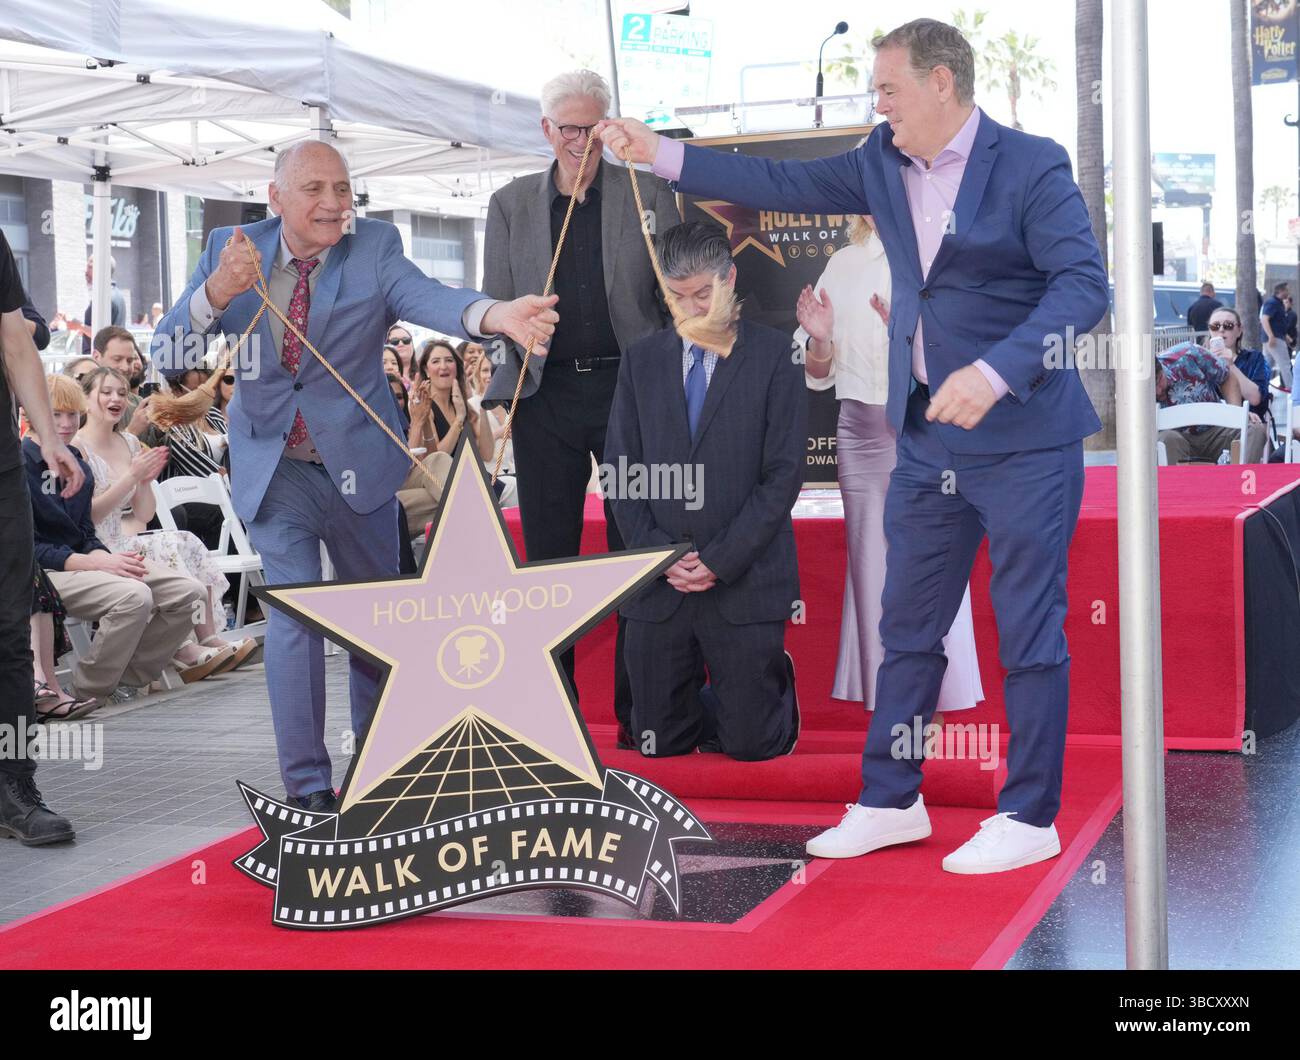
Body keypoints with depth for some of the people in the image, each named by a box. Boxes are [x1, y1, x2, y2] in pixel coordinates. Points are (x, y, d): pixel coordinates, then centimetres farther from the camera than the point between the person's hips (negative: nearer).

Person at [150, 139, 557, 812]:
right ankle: (307, 787, -1)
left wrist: (494, 314, -54)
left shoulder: (374, 246, -11)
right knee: (294, 612, -11)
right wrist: (217, 291, -35)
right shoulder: (230, 250, -8)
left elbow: (425, 297, -31)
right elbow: (166, 356, -14)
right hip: (273, 469, -1)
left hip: (358, 463, 1)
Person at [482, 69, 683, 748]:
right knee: (547, 557, 3)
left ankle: (637, 715, 8)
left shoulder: (649, 195, 6)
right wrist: (521, 331, -8)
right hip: (546, 393, 2)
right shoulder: (510, 204, 12)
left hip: (630, 386, -1)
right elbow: (492, 301, 11)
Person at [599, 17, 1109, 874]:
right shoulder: (883, 163, 8)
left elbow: (1085, 285, -19)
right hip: (928, 437, 7)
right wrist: (661, 153, 11)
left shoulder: (1032, 166, -11)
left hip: (1024, 439, -7)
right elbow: (781, 184, 14)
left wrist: (996, 372, -30)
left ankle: (1030, 820, 14)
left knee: (1030, 633, 2)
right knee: (907, 627, 13)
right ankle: (889, 803, 25)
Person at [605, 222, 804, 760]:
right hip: (658, 587, 3)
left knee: (752, 745, 1)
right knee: (660, 742, 5)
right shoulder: (641, 360, 9)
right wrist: (658, 552, -7)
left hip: (745, 584, -3)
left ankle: (775, 683, 32)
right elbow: (619, 471, 7)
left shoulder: (774, 354, -2)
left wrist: (721, 560, -13)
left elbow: (784, 473, -7)